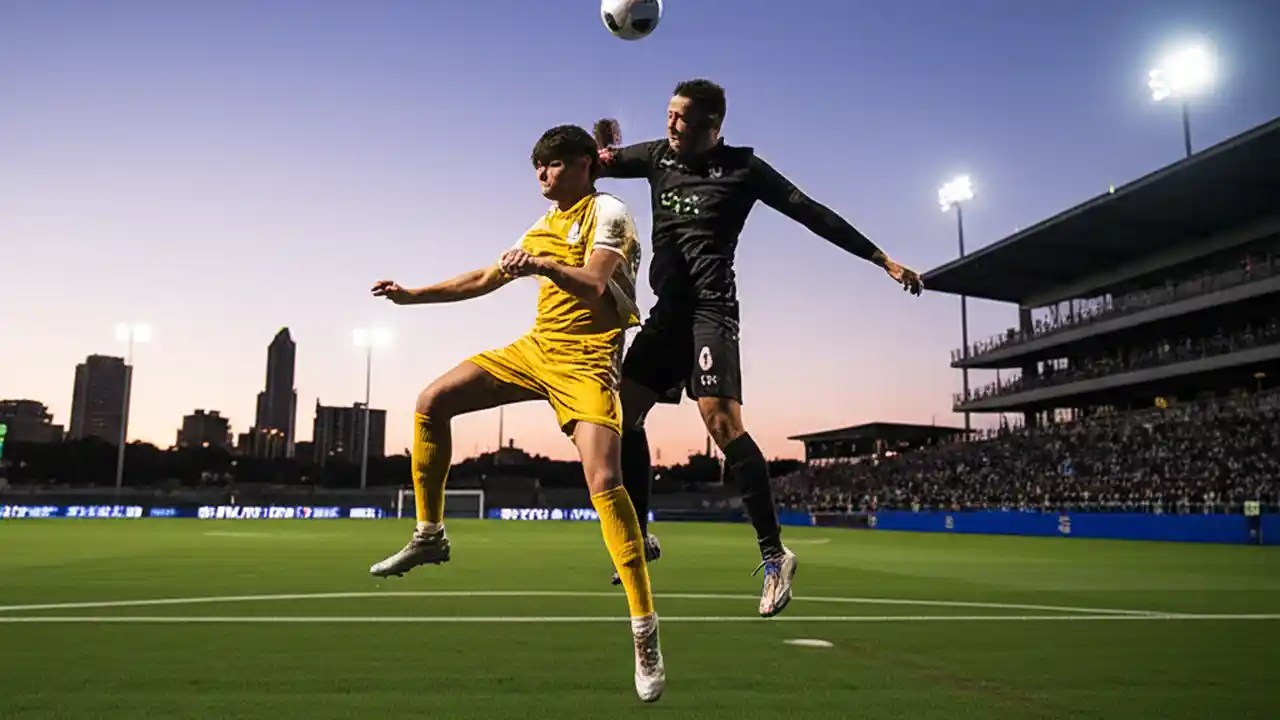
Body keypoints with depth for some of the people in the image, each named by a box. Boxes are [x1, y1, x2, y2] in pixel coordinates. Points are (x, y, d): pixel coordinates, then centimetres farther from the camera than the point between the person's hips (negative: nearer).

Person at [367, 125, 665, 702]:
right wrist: (412, 295, 25)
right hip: (536, 350, 8)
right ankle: (429, 536, 14)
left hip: (585, 361, -7)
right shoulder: (543, 228, 19)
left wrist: (545, 266, -40)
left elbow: (593, 283, -22)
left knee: (604, 483, -22)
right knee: (432, 403, -2)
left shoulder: (607, 211, -4)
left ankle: (645, 634, -16)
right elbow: (484, 280, 27)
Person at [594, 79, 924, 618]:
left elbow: (811, 213, -1)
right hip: (668, 310, 7)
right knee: (623, 411, 3)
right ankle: (639, 537, 16)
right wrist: (601, 151, -4)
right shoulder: (658, 156, 13)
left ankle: (773, 553, -13)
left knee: (721, 422, -20)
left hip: (711, 309, -6)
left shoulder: (742, 167, -2)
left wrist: (882, 259, -2)